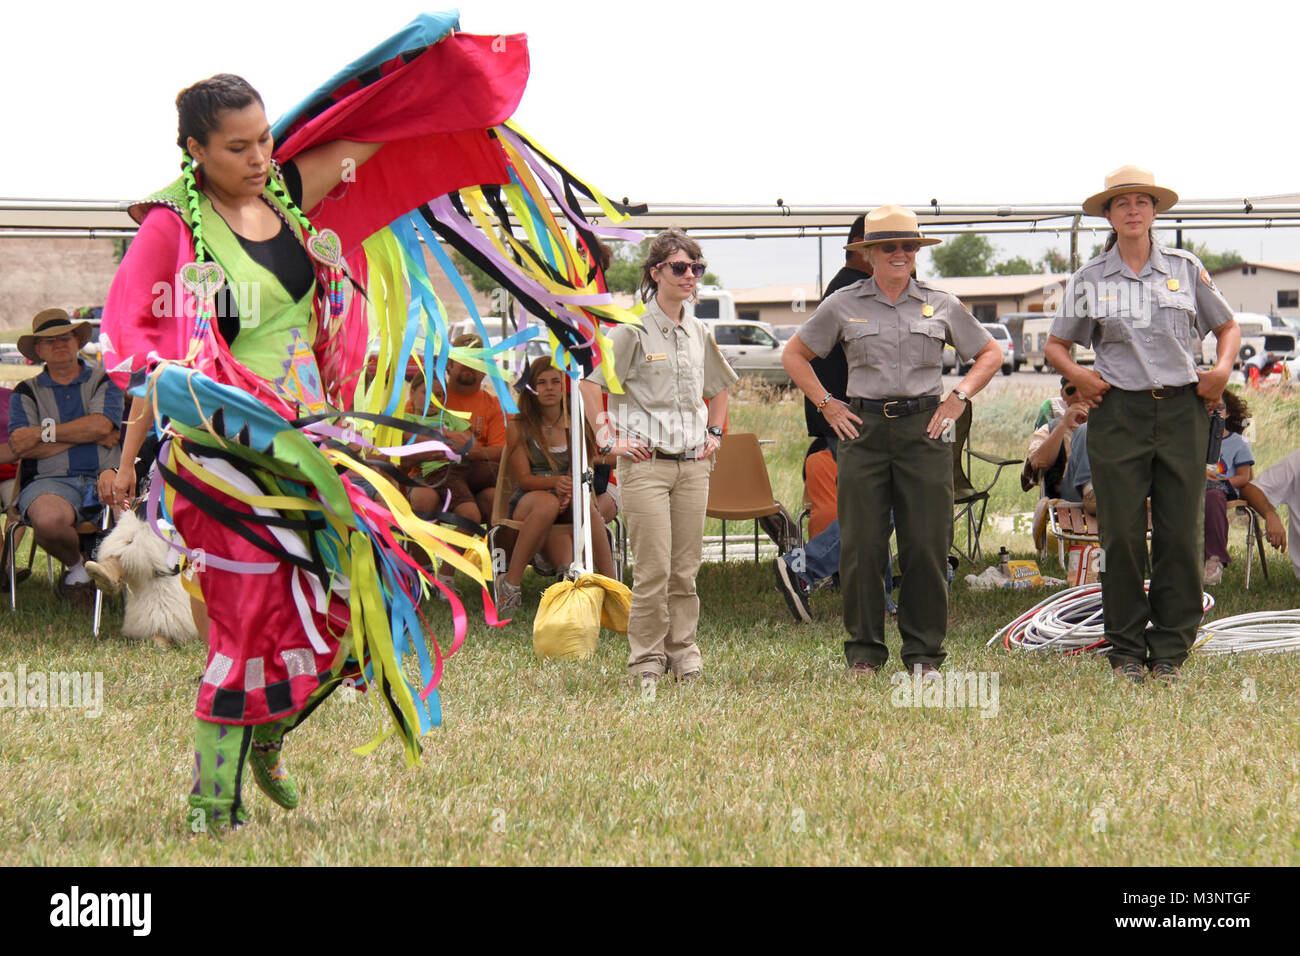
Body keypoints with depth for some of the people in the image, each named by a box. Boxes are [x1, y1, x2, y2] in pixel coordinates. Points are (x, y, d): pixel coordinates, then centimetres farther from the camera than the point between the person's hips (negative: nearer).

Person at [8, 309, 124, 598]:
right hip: (51, 480, 0)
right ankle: (76, 564, -1)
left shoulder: (104, 379, 14)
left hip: (104, 475, 0)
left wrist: (43, 432, -4)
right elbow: (20, 448, -3)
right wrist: (87, 436, -4)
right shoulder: (27, 392, 14)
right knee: (49, 520, -38)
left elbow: (101, 426, -6)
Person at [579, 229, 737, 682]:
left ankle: (684, 654, 14)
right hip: (645, 463, -5)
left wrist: (714, 433, 17)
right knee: (653, 569, -8)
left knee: (686, 568, 6)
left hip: (693, 464, 5)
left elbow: (718, 389, 29)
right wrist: (608, 439, -8)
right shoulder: (634, 330, -6)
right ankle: (646, 658, 2)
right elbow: (589, 382, -6)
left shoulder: (698, 333, 13)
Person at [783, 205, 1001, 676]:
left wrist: (959, 397, 6)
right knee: (862, 545, -2)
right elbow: (794, 354, 16)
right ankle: (863, 651, 7)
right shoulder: (843, 306, 7)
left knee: (927, 545, -1)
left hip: (925, 429, 1)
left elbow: (990, 353, 19)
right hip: (864, 428, 0)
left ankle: (924, 652, 7)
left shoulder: (941, 305, 9)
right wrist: (827, 404, 6)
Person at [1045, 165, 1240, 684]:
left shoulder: (1186, 269, 9)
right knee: (1122, 534, -3)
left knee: (1180, 533, -1)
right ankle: (1127, 651, 7)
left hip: (1181, 409, 1)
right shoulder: (1089, 280, 8)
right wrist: (1077, 374, -3)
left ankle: (1169, 651, 7)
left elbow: (1227, 327, 18)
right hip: (1118, 412, 0)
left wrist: (1222, 369, -1)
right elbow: (1055, 344, 16)